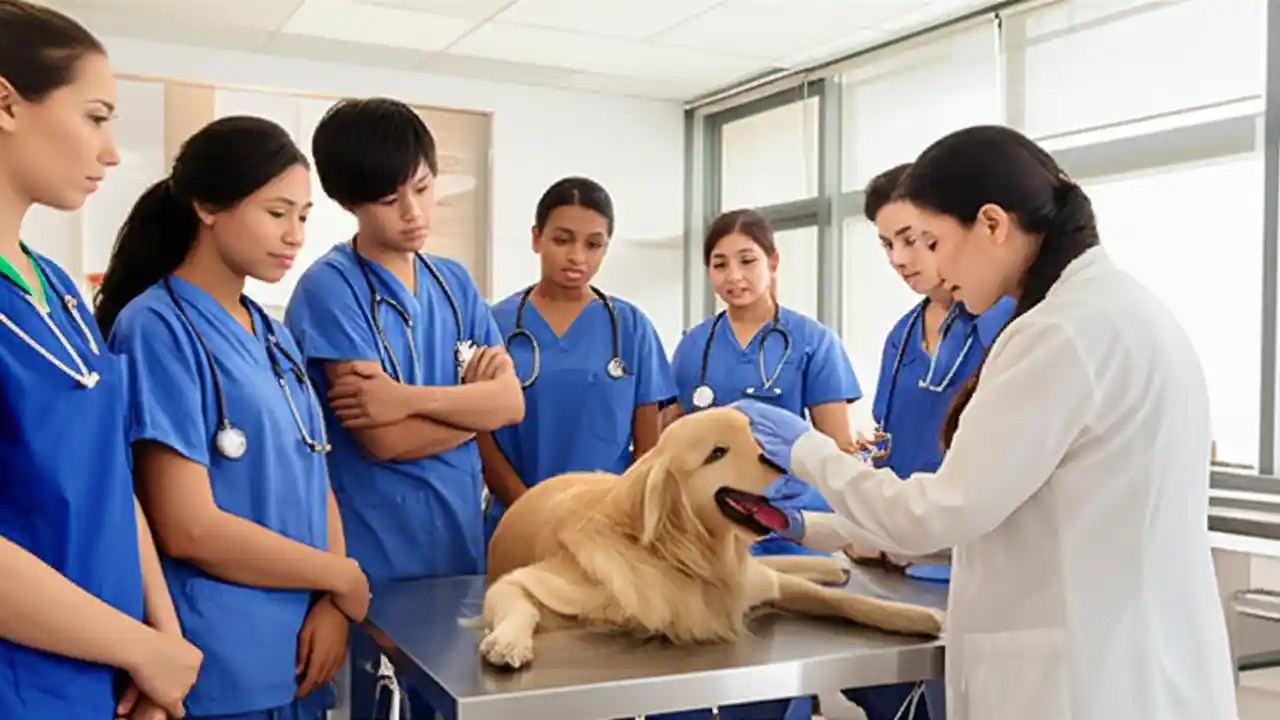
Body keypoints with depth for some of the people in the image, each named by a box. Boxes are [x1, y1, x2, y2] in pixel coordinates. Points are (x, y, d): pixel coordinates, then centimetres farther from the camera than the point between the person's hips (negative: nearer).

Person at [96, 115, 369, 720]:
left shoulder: (272, 334, 9)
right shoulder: (159, 328, -14)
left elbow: (315, 482, 9)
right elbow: (190, 529, -19)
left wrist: (331, 603, -8)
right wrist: (344, 579, -9)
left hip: (299, 657, 7)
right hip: (218, 670, -7)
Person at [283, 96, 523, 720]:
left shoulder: (454, 282, 8)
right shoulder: (330, 288, -11)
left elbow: (512, 402, -2)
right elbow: (383, 440, -17)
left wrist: (414, 397, -17)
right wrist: (470, 398, -4)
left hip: (459, 543, 6)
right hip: (366, 557, -6)